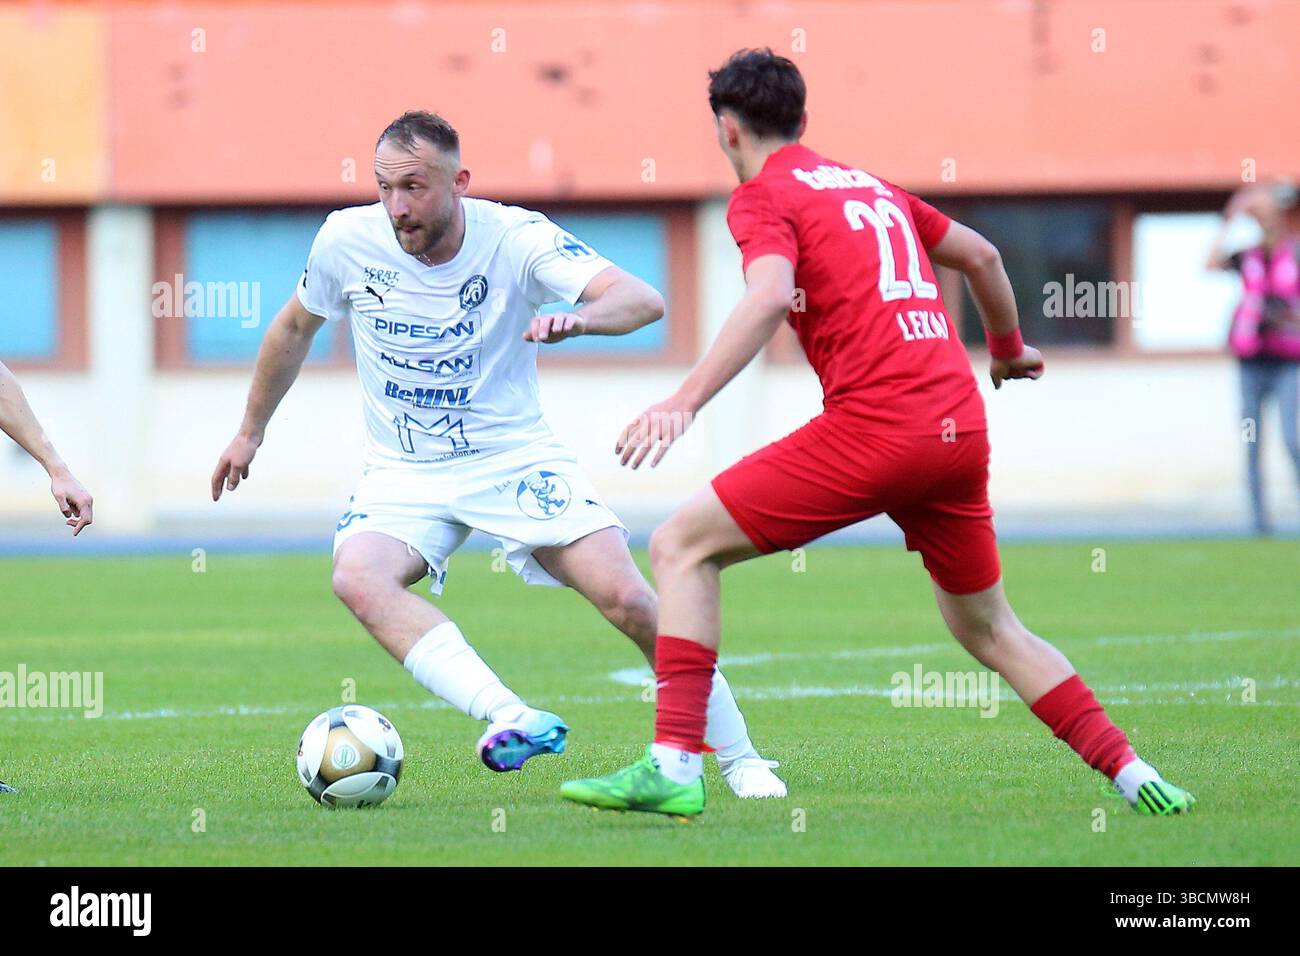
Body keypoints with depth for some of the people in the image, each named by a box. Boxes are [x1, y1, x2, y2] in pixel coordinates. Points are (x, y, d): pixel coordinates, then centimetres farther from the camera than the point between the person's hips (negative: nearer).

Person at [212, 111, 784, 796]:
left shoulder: (515, 237, -16)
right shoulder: (348, 240, -8)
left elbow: (643, 300, -28)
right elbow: (295, 327, 13)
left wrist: (578, 318, -50)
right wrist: (250, 430, 21)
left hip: (514, 457, -2)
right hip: (403, 475, 2)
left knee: (628, 599, -17)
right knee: (358, 578, -31)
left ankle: (738, 760, 4)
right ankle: (513, 719, -45)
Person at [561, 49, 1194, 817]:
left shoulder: (763, 196, 1)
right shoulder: (873, 186, 22)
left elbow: (770, 298, -19)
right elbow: (981, 254, 32)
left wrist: (685, 401, -26)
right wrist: (1009, 348, 49)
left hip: (874, 424, -7)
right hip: (961, 427, 7)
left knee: (681, 547, 0)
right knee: (991, 632, 22)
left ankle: (674, 766, -11)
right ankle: (1135, 775, 15)